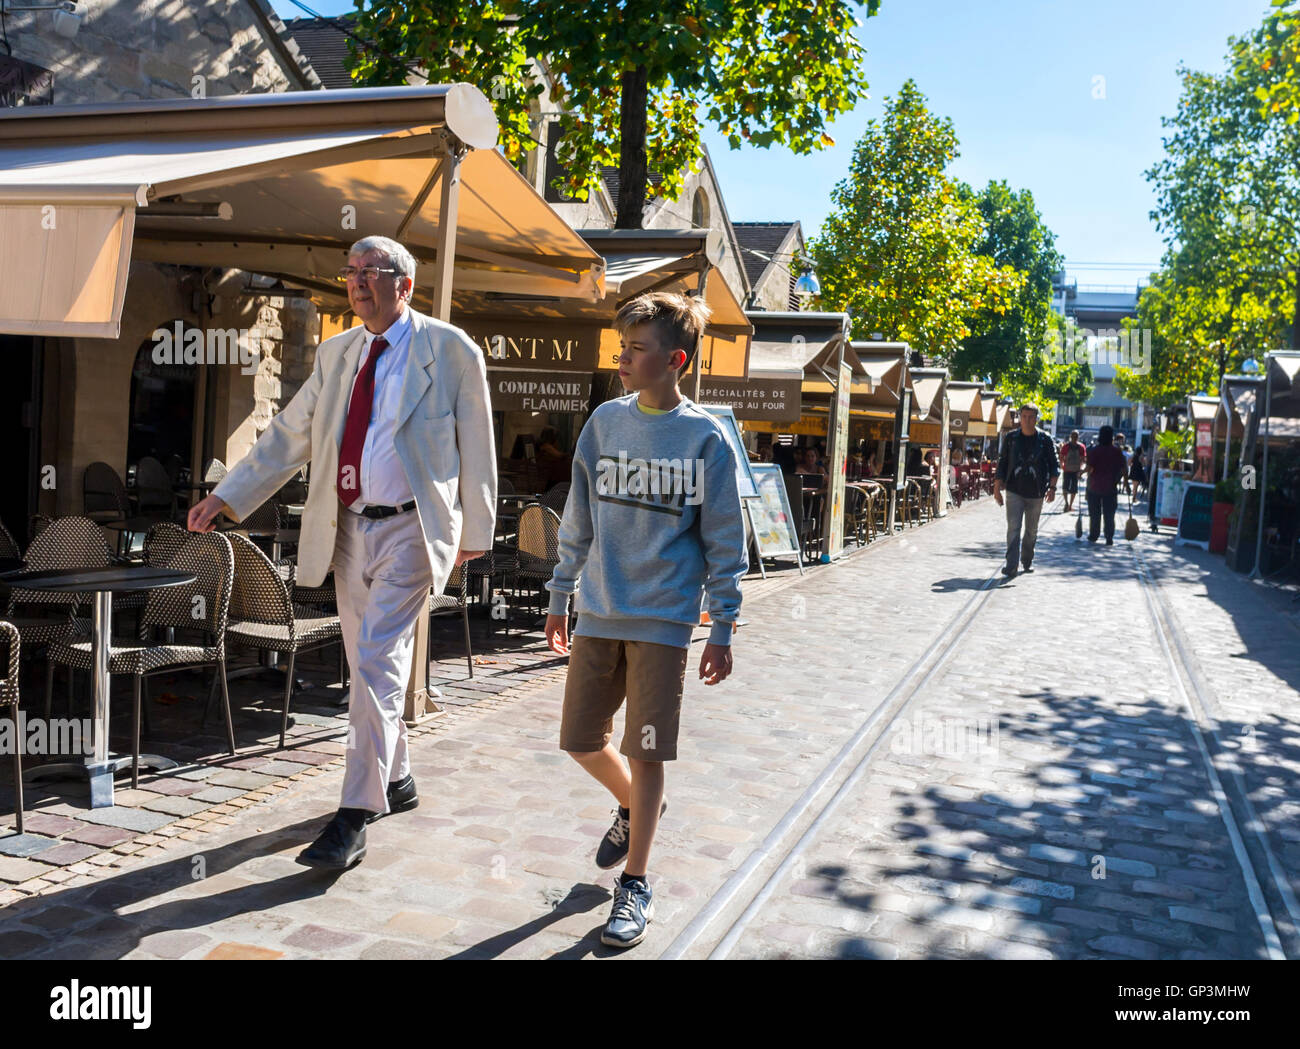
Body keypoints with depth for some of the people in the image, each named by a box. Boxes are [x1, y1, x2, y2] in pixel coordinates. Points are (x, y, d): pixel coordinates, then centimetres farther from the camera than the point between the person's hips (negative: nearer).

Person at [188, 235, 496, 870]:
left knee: (377, 663, -13)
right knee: (370, 666, 14)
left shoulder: (450, 350, -3)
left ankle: (354, 818, -8)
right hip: (349, 530, 6)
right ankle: (395, 780, 33)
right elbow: (290, 435, 13)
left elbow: (475, 448, -1)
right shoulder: (335, 353, 12)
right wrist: (227, 495, 4)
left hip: (410, 531, -6)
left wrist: (474, 532, 0)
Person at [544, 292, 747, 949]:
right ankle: (633, 806, 41)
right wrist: (559, 597, 13)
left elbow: (724, 540, -3)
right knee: (580, 741, 10)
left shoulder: (705, 438, -6)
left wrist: (722, 630, -5)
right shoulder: (605, 422, 5)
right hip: (597, 616, 4)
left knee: (646, 752, 1)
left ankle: (635, 884, 17)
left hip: (663, 621, -4)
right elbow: (578, 519, 12)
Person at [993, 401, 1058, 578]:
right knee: (1013, 528, -12)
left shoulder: (1045, 439, 1)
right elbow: (1002, 464, 6)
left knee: (1031, 531, 13)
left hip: (1036, 492, 1)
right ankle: (1011, 567, -15)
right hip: (1014, 491, -1)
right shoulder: (1011, 438, 3)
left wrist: (1052, 487, -7)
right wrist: (997, 487, 1)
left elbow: (1054, 465, 4)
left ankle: (1027, 561, 31)